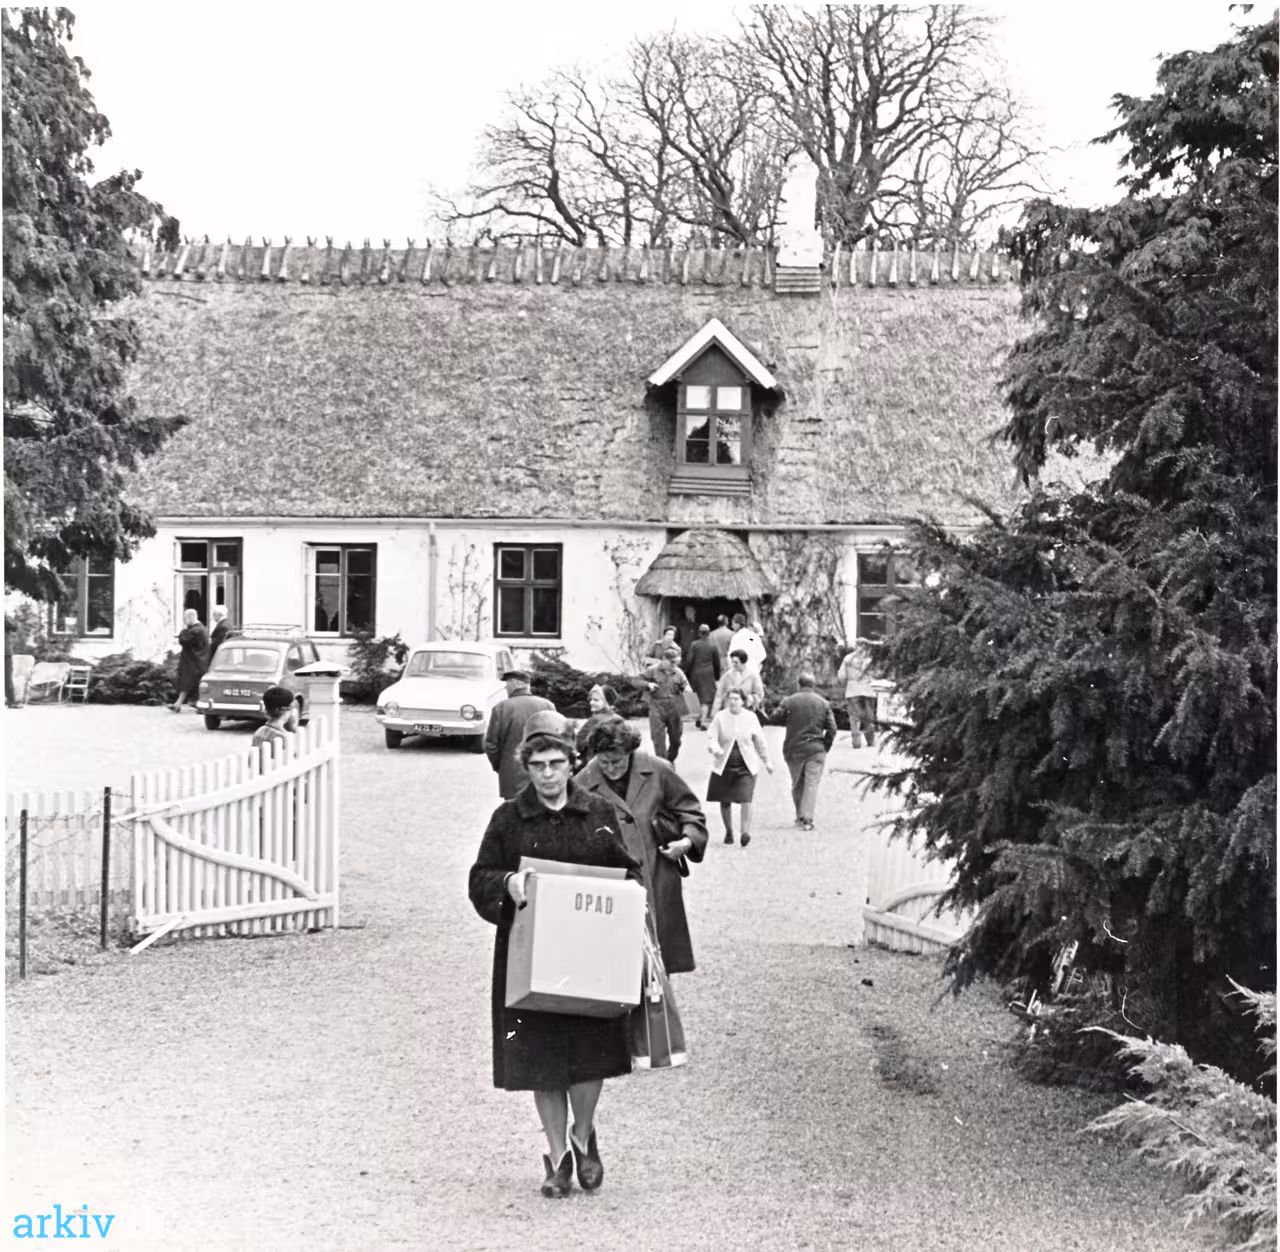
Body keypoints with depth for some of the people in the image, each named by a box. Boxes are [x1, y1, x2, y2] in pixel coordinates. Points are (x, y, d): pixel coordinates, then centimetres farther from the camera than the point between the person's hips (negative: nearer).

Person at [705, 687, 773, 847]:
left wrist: (766, 761, 16)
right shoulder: (720, 717, -2)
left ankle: (746, 832, -15)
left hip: (746, 766, -1)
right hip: (724, 766, 1)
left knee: (745, 799, -14)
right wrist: (715, 749, -29)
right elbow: (712, 738, -7)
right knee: (725, 802, 7)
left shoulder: (750, 717, 1)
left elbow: (759, 741, 11)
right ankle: (729, 832, 24)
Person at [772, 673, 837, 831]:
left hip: (794, 748, 0)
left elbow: (776, 717, -3)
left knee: (797, 783, 14)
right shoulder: (823, 703, 3)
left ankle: (800, 817, 19)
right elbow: (831, 729, 1)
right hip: (816, 749, 0)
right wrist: (825, 747, 10)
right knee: (812, 783, -1)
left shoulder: (789, 701, -3)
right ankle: (807, 819, -11)